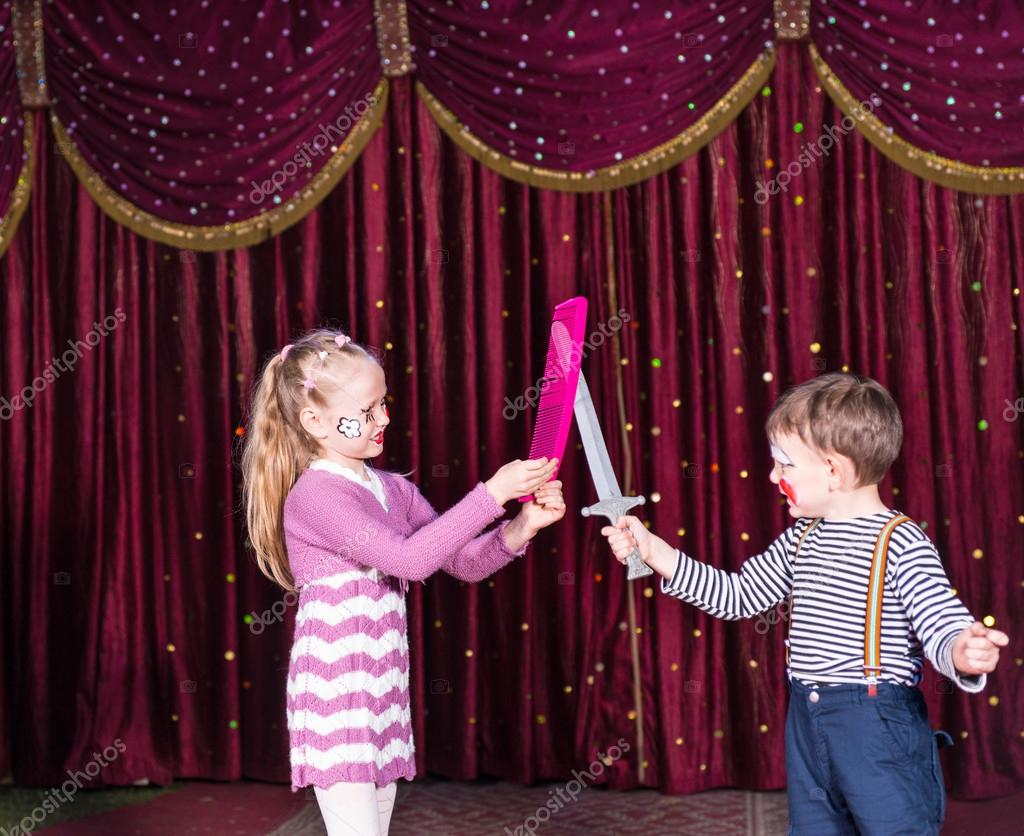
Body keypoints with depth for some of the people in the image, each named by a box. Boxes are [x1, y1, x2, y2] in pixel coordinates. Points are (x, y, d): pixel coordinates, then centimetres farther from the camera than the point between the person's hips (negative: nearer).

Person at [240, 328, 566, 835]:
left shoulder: (394, 490, 10)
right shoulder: (313, 495, -16)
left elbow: (462, 562, 9)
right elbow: (410, 558, -26)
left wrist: (519, 528, -10)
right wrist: (492, 493, -24)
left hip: (382, 691, 8)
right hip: (334, 694, -8)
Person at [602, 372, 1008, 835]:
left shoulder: (902, 543, -15)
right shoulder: (802, 538, 9)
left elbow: (944, 623, -22)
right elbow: (738, 596, 15)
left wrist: (963, 652, -47)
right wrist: (654, 551, 9)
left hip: (879, 725, -8)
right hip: (807, 724, 8)